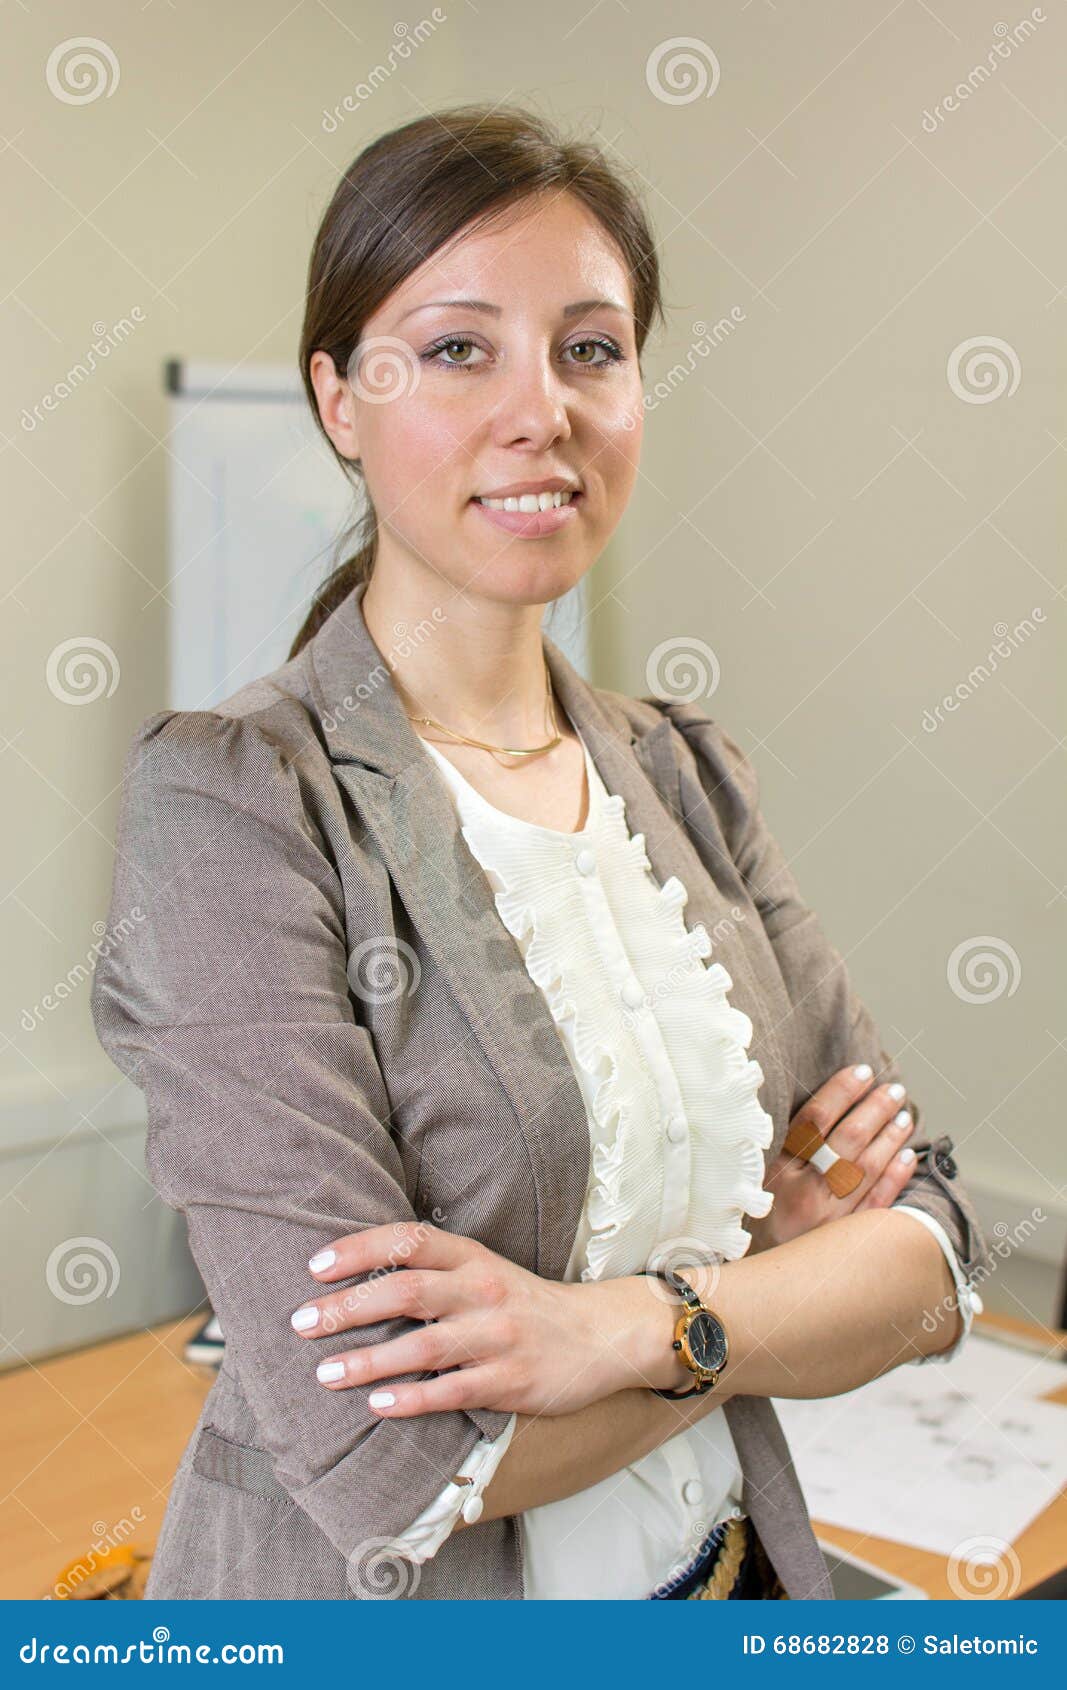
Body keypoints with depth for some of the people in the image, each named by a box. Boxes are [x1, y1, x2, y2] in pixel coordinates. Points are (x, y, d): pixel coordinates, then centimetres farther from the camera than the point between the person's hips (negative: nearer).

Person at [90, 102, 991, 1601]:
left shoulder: (690, 776, -2)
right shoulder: (233, 799, -20)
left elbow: (936, 1250, -6)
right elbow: (391, 1465, -26)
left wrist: (638, 1323, -23)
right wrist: (782, 1268, -16)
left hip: (723, 1581, 5)